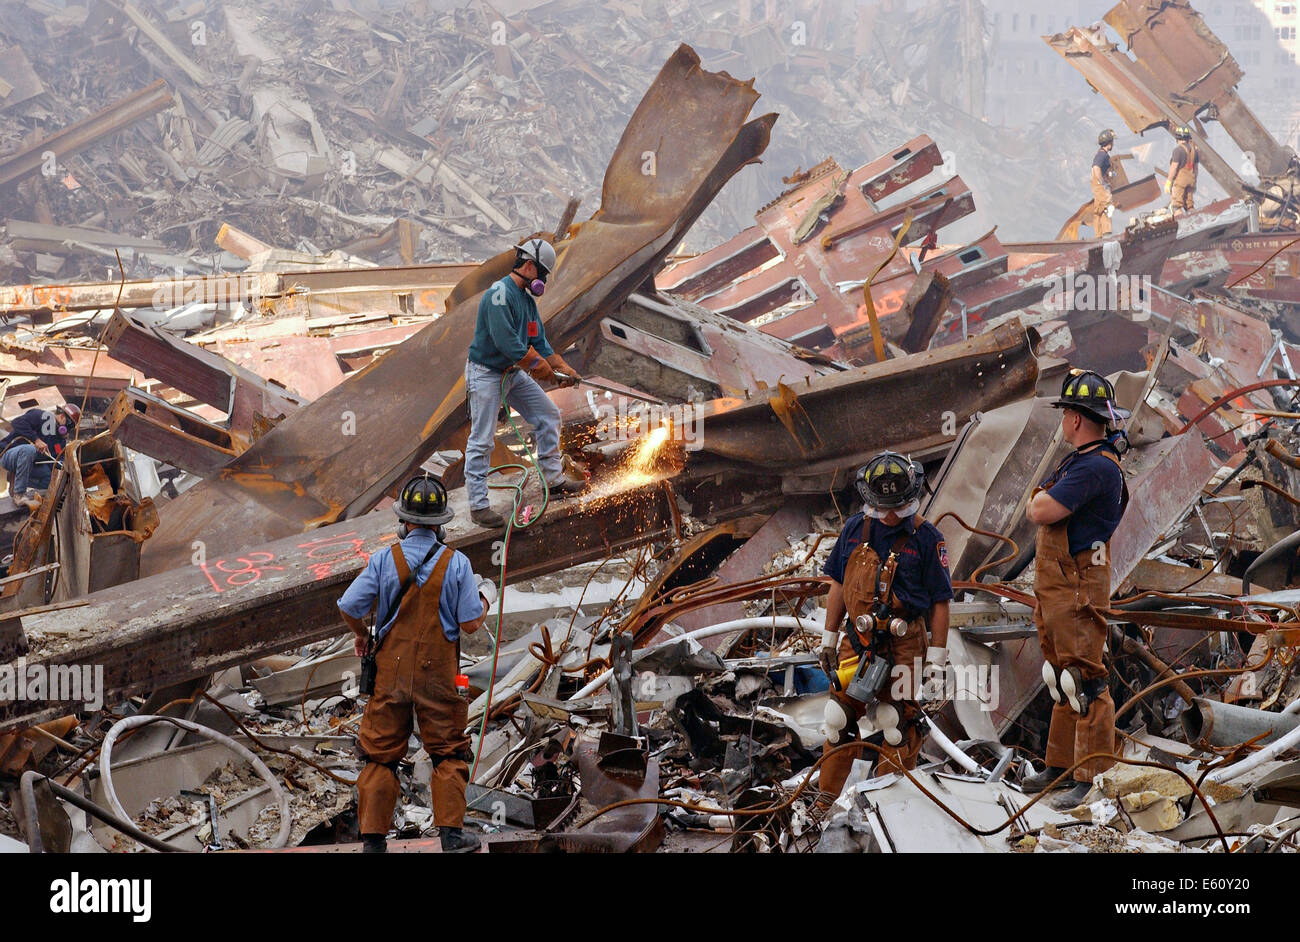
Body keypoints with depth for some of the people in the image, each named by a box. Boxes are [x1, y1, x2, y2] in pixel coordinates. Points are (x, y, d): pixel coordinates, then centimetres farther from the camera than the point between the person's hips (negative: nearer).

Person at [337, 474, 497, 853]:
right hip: (439, 673, -1)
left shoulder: (384, 559, -8)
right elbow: (470, 624, -7)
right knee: (448, 752, 12)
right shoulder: (456, 563, -8)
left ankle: (373, 837, 9)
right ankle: (451, 832, 9)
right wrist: (485, 598, 14)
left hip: (391, 670, 1)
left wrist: (362, 636, 14)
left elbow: (348, 608, -7)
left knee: (380, 753, 9)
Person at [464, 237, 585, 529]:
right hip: (485, 372, -9)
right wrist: (537, 366, -21)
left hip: (513, 373, 9)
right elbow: (506, 341, -27)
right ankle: (478, 506, -1)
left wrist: (562, 368, 1)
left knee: (548, 415, 8)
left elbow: (539, 341, 12)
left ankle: (555, 480, 19)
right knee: (482, 441, -5)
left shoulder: (527, 299, 9)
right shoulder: (499, 294, -20)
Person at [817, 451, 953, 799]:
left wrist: (937, 657, -7)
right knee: (839, 718, 9)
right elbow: (839, 586, 13)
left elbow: (940, 602, -5)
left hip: (904, 646, -4)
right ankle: (826, 798, 22)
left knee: (897, 728, 0)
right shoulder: (855, 529, 5)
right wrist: (829, 638, 13)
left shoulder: (927, 539, -7)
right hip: (857, 641, 4)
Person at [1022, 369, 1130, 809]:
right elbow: (1035, 511, 19)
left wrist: (1040, 499, -2)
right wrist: (1042, 503, -1)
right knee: (1062, 678, 18)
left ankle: (1093, 780, -8)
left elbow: (1039, 512, -22)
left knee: (1084, 682, -9)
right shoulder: (1080, 460, 15)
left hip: (1077, 589, -11)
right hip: (1054, 589, 11)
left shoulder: (1096, 467, -19)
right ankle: (1061, 766, 29)